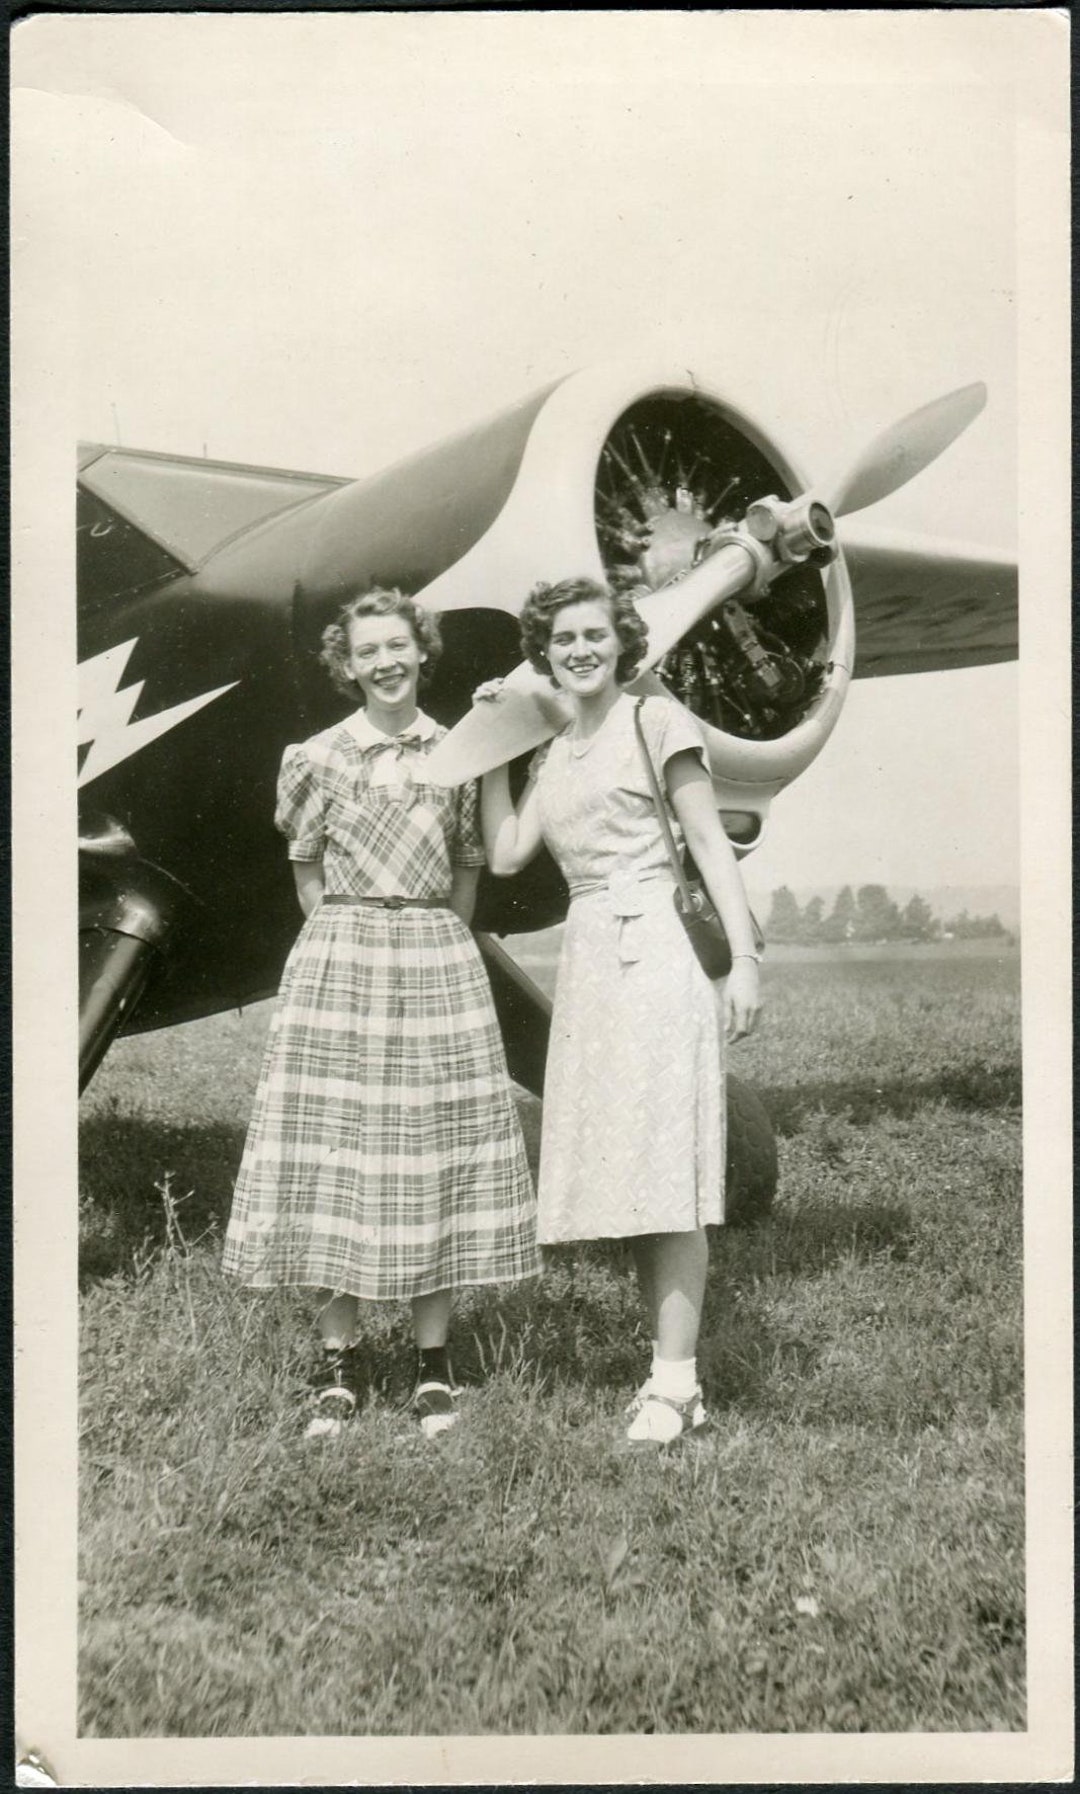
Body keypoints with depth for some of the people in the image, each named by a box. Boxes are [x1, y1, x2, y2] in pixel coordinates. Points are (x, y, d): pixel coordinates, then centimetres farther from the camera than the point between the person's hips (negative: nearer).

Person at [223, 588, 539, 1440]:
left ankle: (434, 1361, 10)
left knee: (435, 1147, 1)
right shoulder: (319, 758, 2)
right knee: (333, 1150, -1)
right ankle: (340, 1362, 9)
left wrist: (435, 945, 7)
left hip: (440, 961, 1)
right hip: (340, 961, -1)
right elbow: (308, 870, 11)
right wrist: (353, 940, 6)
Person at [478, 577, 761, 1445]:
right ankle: (671, 1366, 14)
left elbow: (710, 843, -5)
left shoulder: (655, 721, 0)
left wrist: (745, 957, -12)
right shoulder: (550, 753, 18)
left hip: (652, 951, -7)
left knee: (667, 1168, -8)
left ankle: (676, 1380, -6)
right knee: (626, 1171, 7)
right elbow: (505, 853, 8)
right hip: (584, 957, 7)